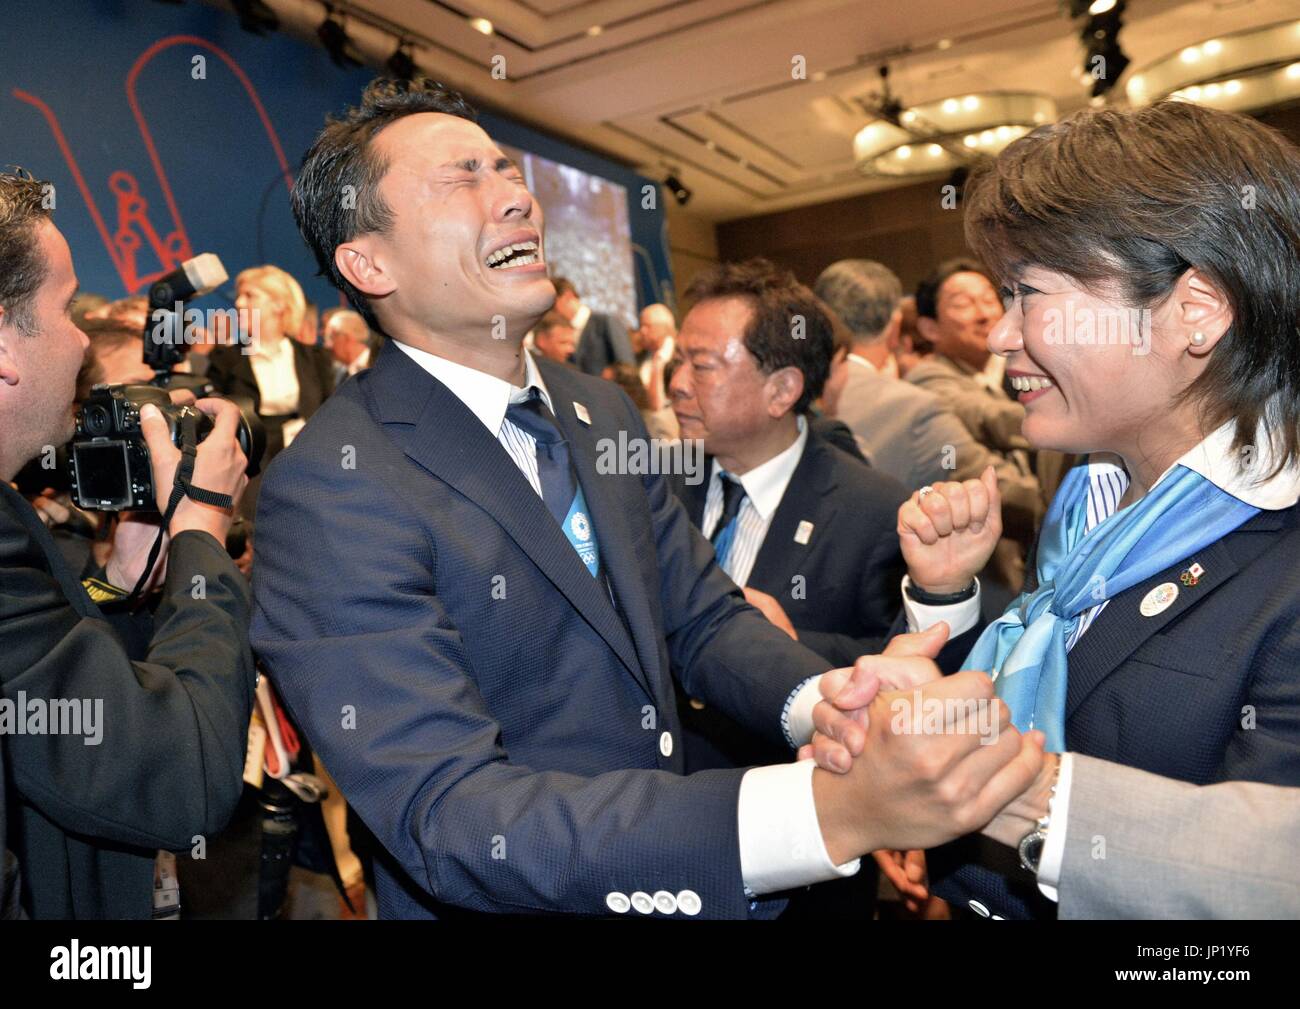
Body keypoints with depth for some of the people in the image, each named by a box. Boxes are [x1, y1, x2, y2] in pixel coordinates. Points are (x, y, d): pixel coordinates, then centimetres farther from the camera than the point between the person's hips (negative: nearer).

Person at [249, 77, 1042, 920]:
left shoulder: (604, 410, -2)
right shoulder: (329, 494, -23)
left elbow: (703, 617, 0)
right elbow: (451, 818, -29)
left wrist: (826, 704, -22)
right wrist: (830, 811, -39)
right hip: (508, 900, -5)